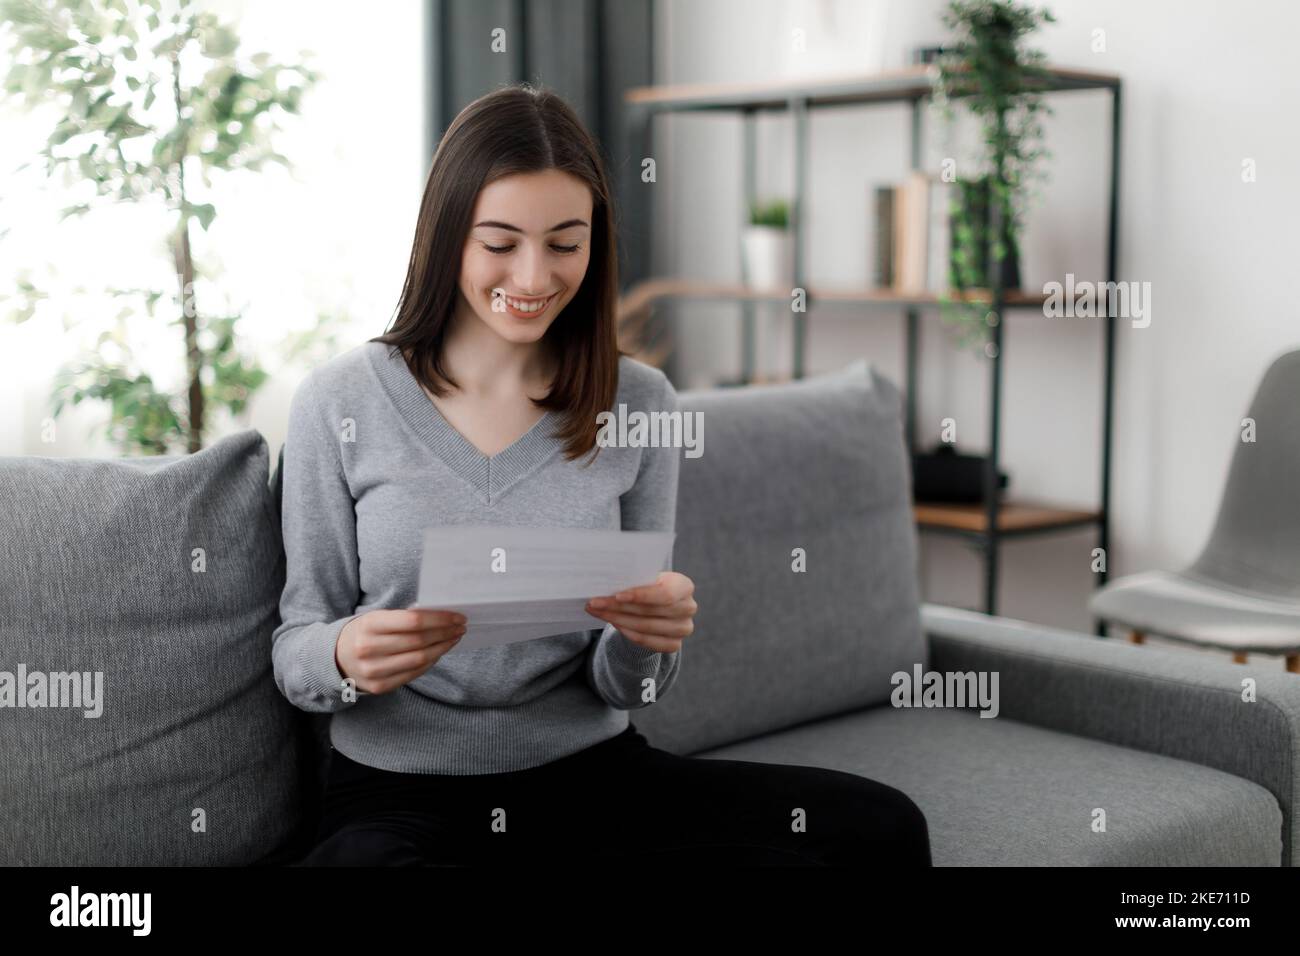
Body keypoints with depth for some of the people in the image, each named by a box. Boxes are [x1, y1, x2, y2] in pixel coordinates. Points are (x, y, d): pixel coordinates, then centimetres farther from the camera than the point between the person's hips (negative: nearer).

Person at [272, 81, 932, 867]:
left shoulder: (641, 403, 2)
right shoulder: (340, 404, -4)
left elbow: (625, 689, 5)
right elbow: (294, 649, 2)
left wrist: (647, 637, -19)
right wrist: (347, 655, -22)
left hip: (595, 770, 3)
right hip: (399, 793, -2)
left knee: (884, 829, -21)